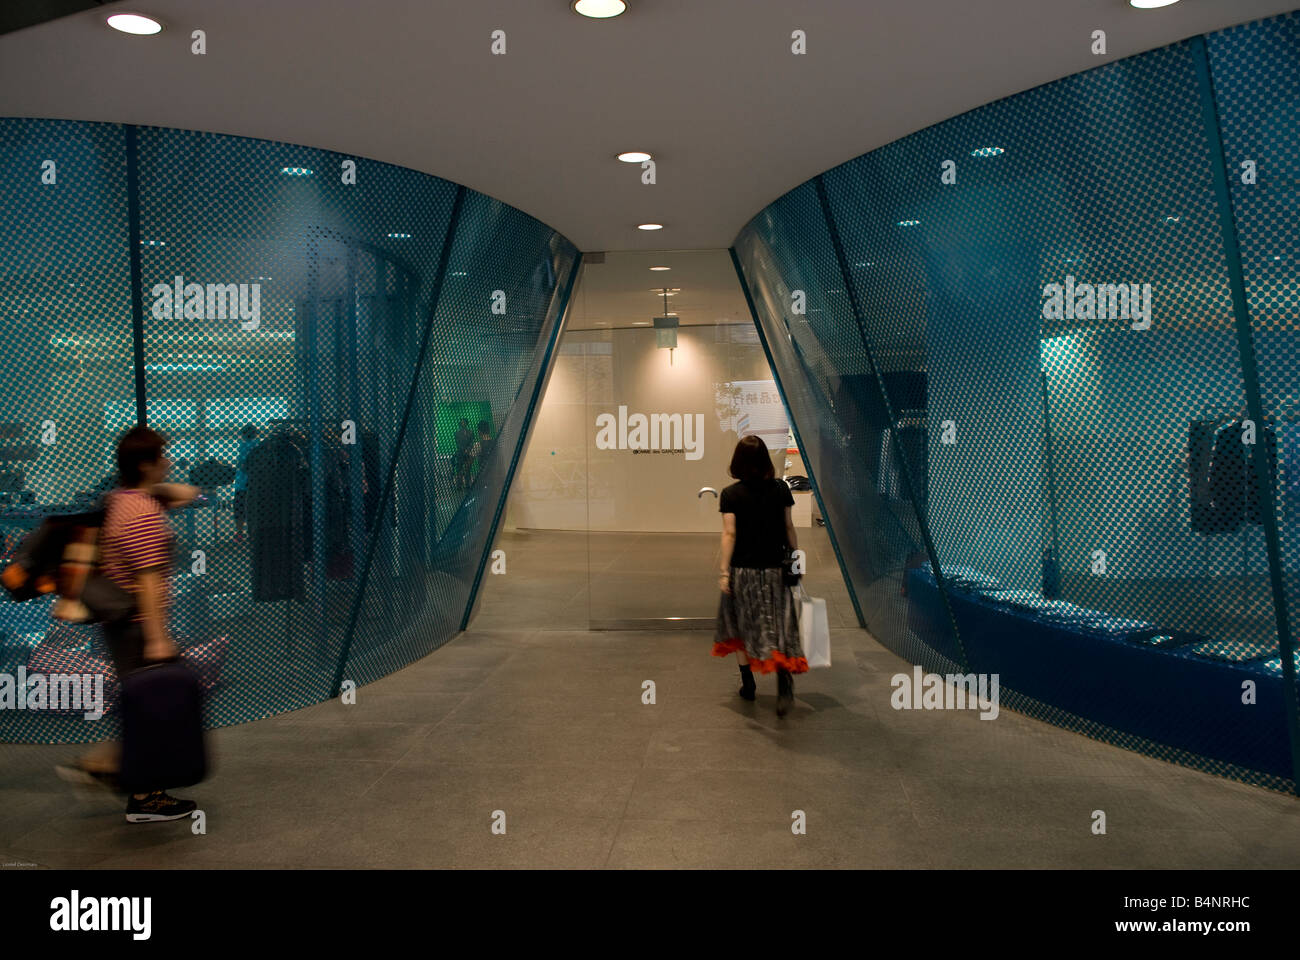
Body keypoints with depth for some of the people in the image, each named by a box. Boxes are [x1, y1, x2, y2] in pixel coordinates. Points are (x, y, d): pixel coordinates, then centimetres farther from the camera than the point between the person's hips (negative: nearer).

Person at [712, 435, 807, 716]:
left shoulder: (731, 495, -9)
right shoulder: (780, 489, -2)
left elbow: (729, 534, -12)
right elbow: (788, 528, 3)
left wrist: (725, 571, -9)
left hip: (742, 570, -1)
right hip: (774, 569, 1)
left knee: (741, 628, 16)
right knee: (776, 627, 4)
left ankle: (747, 684, 24)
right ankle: (784, 677, -17)